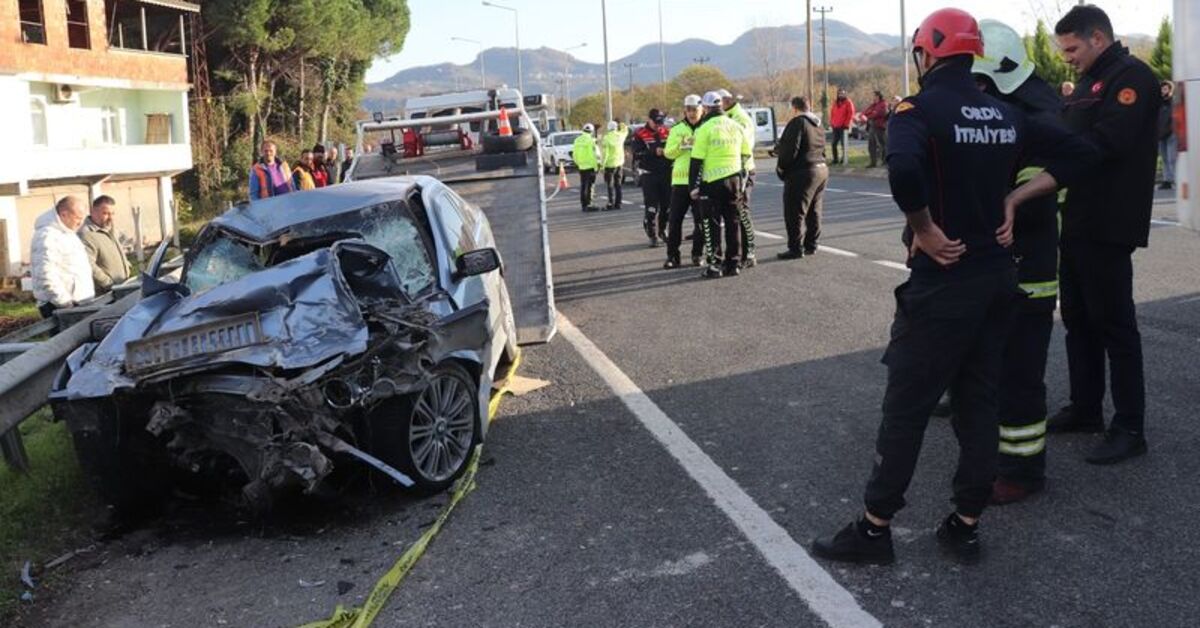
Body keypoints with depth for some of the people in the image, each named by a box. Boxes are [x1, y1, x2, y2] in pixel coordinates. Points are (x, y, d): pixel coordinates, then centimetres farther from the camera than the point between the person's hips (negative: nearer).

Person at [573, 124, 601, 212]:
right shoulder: (590, 140, -13)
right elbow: (592, 155, -17)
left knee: (583, 186, 12)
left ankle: (584, 204, 16)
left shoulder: (577, 140, 8)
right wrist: (595, 166, -12)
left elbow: (574, 155, 11)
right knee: (590, 186, -4)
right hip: (590, 166, -7)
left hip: (581, 167, 7)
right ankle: (589, 205, -7)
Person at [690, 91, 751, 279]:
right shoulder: (736, 126, 7)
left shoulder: (705, 128, -10)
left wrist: (693, 186, -5)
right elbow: (746, 154, 13)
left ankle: (714, 266, 1)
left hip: (712, 181, -5)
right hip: (735, 179, 5)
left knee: (711, 224, 3)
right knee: (733, 223, 11)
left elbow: (697, 161, -10)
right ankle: (733, 264, 13)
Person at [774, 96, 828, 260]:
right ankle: (811, 245, 22)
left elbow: (790, 150, -19)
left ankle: (796, 248, -3)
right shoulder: (818, 125, 16)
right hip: (822, 169, 9)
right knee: (814, 211, 15)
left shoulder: (797, 123, -12)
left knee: (795, 213, -4)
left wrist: (781, 166, -4)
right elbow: (822, 149, 18)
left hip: (802, 173, -9)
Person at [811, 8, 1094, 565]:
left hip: (942, 283, -7)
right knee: (978, 402, 14)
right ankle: (965, 526, 22)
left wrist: (925, 230, -19)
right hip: (997, 276, 7)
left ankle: (874, 529, 13)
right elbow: (1077, 154, 14)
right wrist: (1012, 199, 7)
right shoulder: (1006, 114, 8)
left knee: (906, 408, 3)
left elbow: (903, 170, -35)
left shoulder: (920, 110, -13)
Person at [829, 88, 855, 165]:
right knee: (834, 144, 5)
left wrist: (846, 124, -12)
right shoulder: (835, 102, 16)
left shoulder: (848, 102, -2)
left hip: (843, 127, -6)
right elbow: (832, 112, 20)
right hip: (835, 127, 6)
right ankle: (835, 159, 13)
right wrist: (831, 123, 9)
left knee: (843, 143, -6)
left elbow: (851, 114, -8)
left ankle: (844, 159, -2)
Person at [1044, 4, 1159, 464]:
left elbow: (1105, 143, -23)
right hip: (1078, 223, 9)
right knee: (1079, 320, 15)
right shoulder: (1089, 82, 19)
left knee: (1114, 324, -5)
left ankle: (1129, 429, 3)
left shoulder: (1132, 77, -11)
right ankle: (1085, 409, 27)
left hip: (1107, 228, -9)